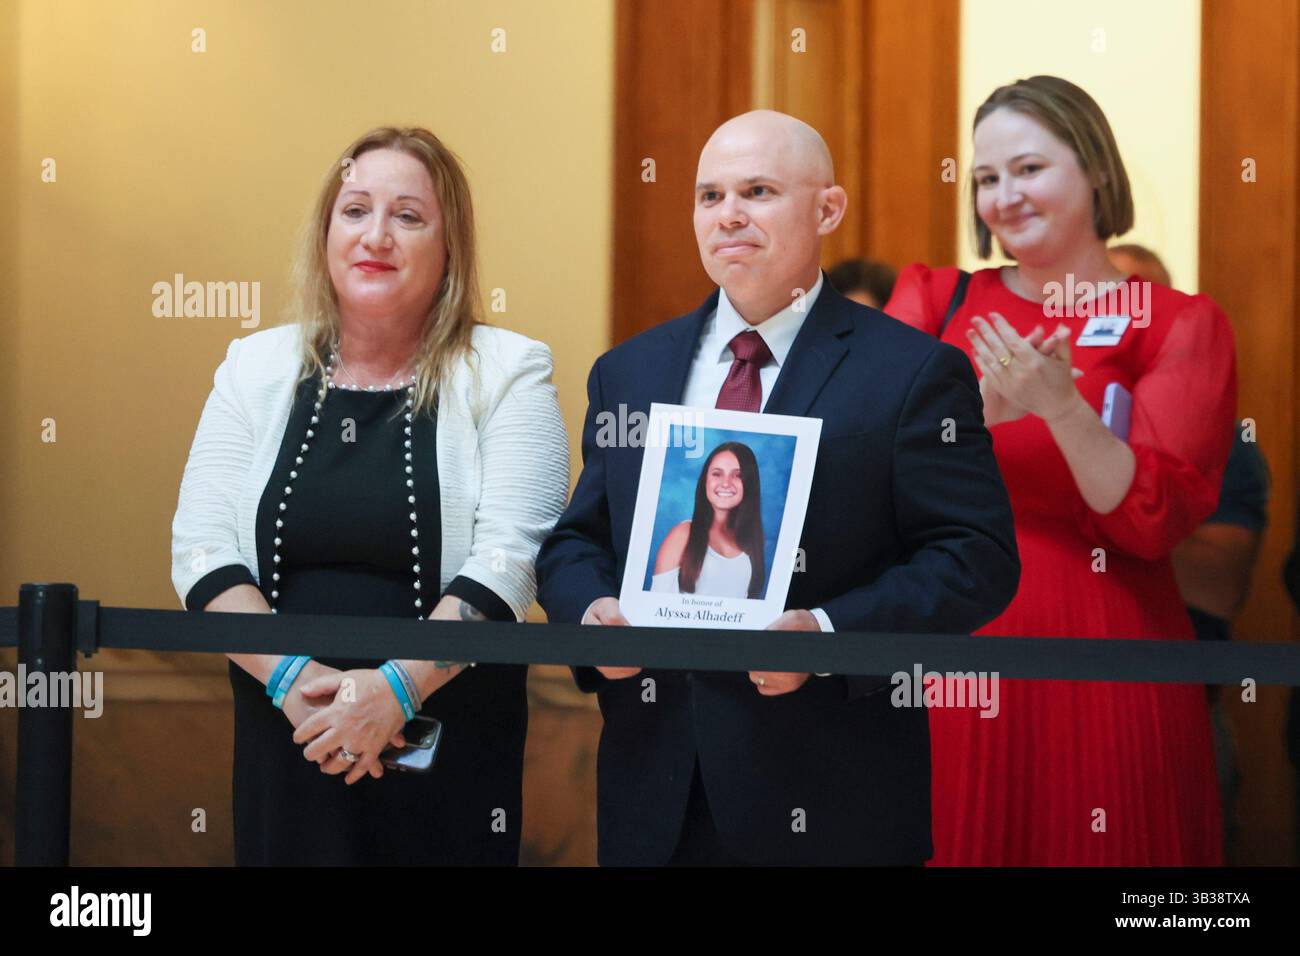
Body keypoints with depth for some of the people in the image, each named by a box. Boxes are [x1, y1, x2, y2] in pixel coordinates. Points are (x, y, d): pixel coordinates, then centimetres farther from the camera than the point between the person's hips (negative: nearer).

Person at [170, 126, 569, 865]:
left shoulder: (508, 373, -2)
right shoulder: (257, 369, 7)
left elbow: (507, 558, -11)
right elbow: (203, 549, 1)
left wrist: (397, 686, -22)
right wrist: (289, 675, -15)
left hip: (450, 745, -2)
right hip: (283, 745, 2)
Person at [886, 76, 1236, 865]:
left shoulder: (1178, 324, 0)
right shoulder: (936, 300, 10)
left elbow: (1156, 520, -10)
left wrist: (1061, 407, -24)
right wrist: (977, 407, -23)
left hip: (1100, 667, -2)